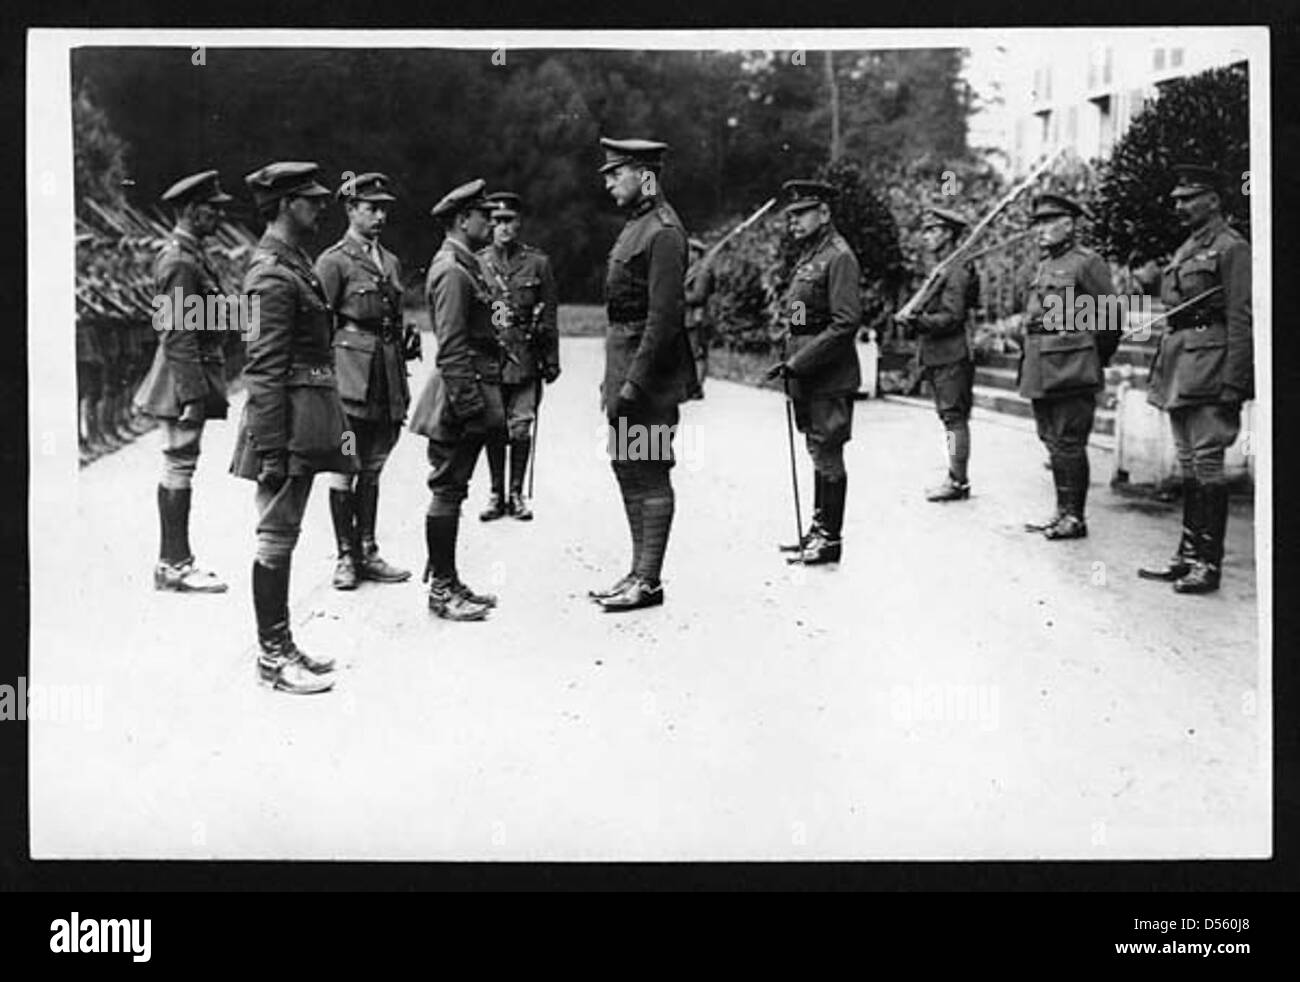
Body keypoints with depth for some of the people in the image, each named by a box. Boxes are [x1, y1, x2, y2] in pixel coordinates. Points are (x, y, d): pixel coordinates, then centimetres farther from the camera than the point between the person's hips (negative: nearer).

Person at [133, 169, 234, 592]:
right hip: (185, 378, -10)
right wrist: (193, 395, -23)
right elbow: (179, 336, -21)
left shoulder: (187, 255, 15)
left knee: (176, 468, 13)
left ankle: (171, 561, 20)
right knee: (179, 467, -6)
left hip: (187, 378, 10)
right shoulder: (180, 262, -17)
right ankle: (177, 566, -1)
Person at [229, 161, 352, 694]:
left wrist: (330, 427, 21)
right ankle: (273, 656, 5)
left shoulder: (296, 264, 15)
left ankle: (280, 646, 23)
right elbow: (264, 371, -19)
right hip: (288, 425, -10)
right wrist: (271, 450, -21)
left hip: (307, 421, 10)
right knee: (276, 538, -2)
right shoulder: (273, 275, -16)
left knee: (281, 537, 14)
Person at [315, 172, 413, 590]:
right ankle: (346, 558, 5)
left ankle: (367, 552, 17)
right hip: (350, 375, -6)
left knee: (372, 468, 11)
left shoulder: (391, 262, 16)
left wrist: (402, 383, 16)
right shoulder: (333, 261, -4)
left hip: (386, 379, 6)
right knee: (345, 467, -1)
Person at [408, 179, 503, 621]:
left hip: (471, 394, 10)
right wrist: (470, 407, -22)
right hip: (461, 394, -10)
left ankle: (446, 581, 21)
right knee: (447, 492, -3)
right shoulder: (452, 271, -16)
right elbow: (452, 350, -21)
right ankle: (441, 590, 4)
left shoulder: (463, 265, 15)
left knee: (451, 491, 14)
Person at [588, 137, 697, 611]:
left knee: (649, 471, -4)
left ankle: (649, 581, 4)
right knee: (625, 463, 14)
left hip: (650, 364, -10)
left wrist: (633, 383, -22)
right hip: (624, 358, 10)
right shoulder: (635, 225, 15)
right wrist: (613, 378, 16)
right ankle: (639, 572, 22)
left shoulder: (663, 232, -16)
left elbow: (664, 317, -21)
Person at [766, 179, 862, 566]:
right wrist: (791, 364, 11)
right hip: (808, 377, 9)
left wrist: (797, 363, -21)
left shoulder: (838, 257, -13)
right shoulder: (808, 256, 15)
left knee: (828, 455, -3)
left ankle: (831, 539, 4)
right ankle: (819, 529, 23)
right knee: (819, 453, 14)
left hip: (830, 377, -9)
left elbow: (846, 323, -21)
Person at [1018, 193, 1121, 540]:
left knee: (1068, 444, -5)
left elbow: (1111, 318, -7)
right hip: (1041, 374, 8)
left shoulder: (1087, 263, -7)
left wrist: (1095, 359, 0)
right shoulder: (1044, 266, 17)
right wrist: (1029, 363, 14)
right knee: (1054, 443, 13)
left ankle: (1074, 517, 1)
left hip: (1071, 372, -8)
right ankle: (1063, 512, 21)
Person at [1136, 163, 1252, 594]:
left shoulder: (1232, 248, -8)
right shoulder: (1185, 249, 19)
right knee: (1188, 462, 12)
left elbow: (1241, 320, -13)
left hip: (1209, 362, -9)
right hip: (1179, 364, 9)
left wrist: (1233, 384, -18)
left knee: (1207, 461, -7)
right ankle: (1188, 554, 18)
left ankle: (1209, 562, -2)